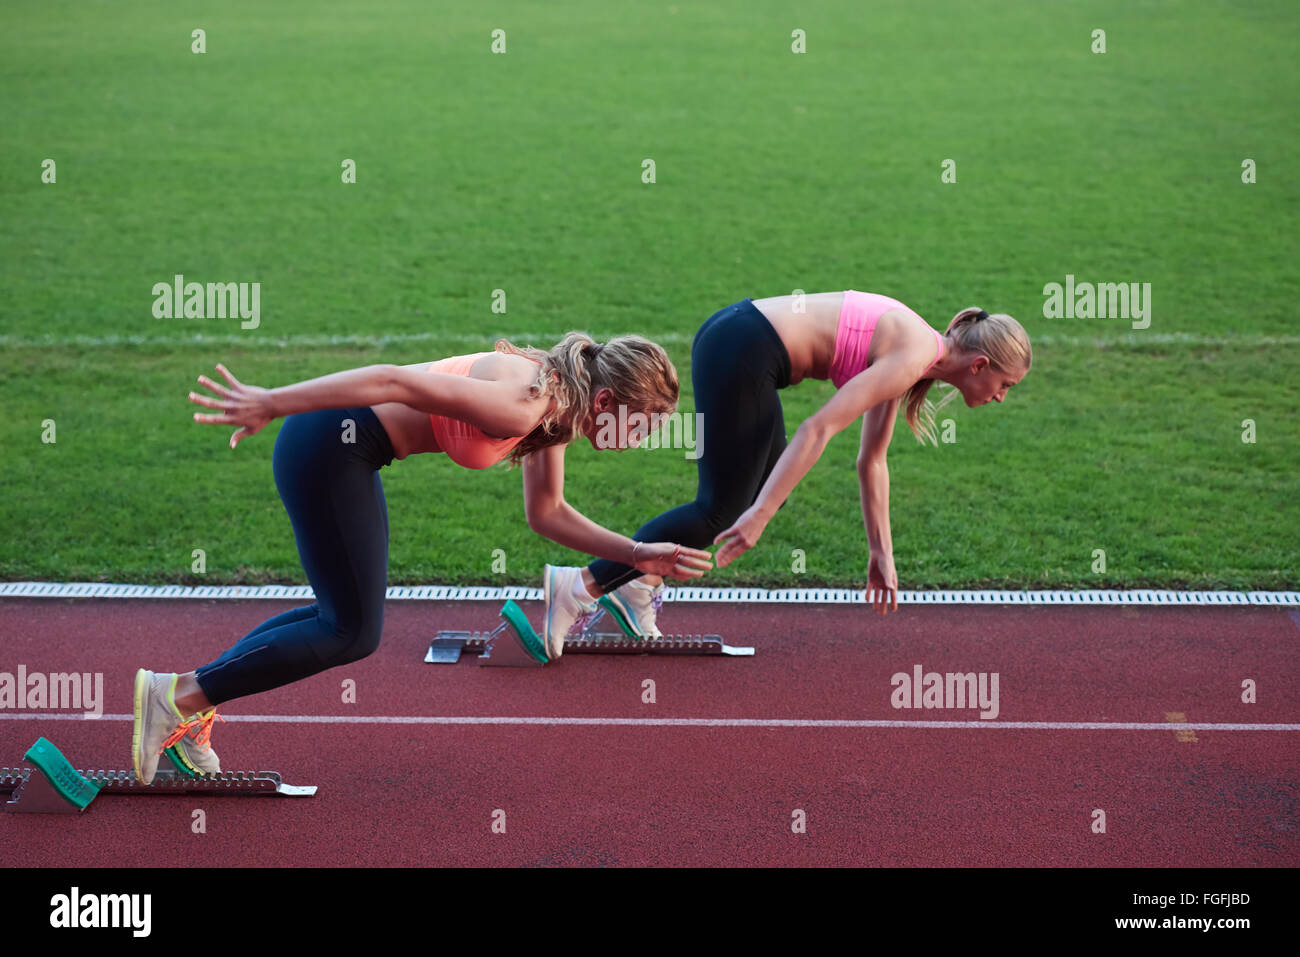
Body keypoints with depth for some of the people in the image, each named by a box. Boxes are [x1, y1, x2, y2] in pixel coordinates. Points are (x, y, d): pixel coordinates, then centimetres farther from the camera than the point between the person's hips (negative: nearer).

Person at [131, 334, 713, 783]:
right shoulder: (523, 405, -23)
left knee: (346, 616, 16)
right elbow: (397, 382, -28)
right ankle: (179, 695, 2)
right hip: (326, 444, -10)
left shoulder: (555, 404, 6)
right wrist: (271, 404, -29)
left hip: (347, 449, 10)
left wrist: (635, 555, 10)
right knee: (353, 633, -2)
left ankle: (194, 706, 21)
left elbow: (546, 514, 17)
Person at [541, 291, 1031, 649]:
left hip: (735, 336, 9)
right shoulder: (911, 358, -11)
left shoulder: (905, 351, 17)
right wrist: (761, 515, -24)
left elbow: (871, 462, 23)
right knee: (722, 512, -4)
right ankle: (582, 587, -5)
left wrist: (882, 555, 25)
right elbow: (819, 428, -21)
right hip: (741, 350, -9)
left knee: (769, 485, 16)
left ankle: (641, 583, 13)